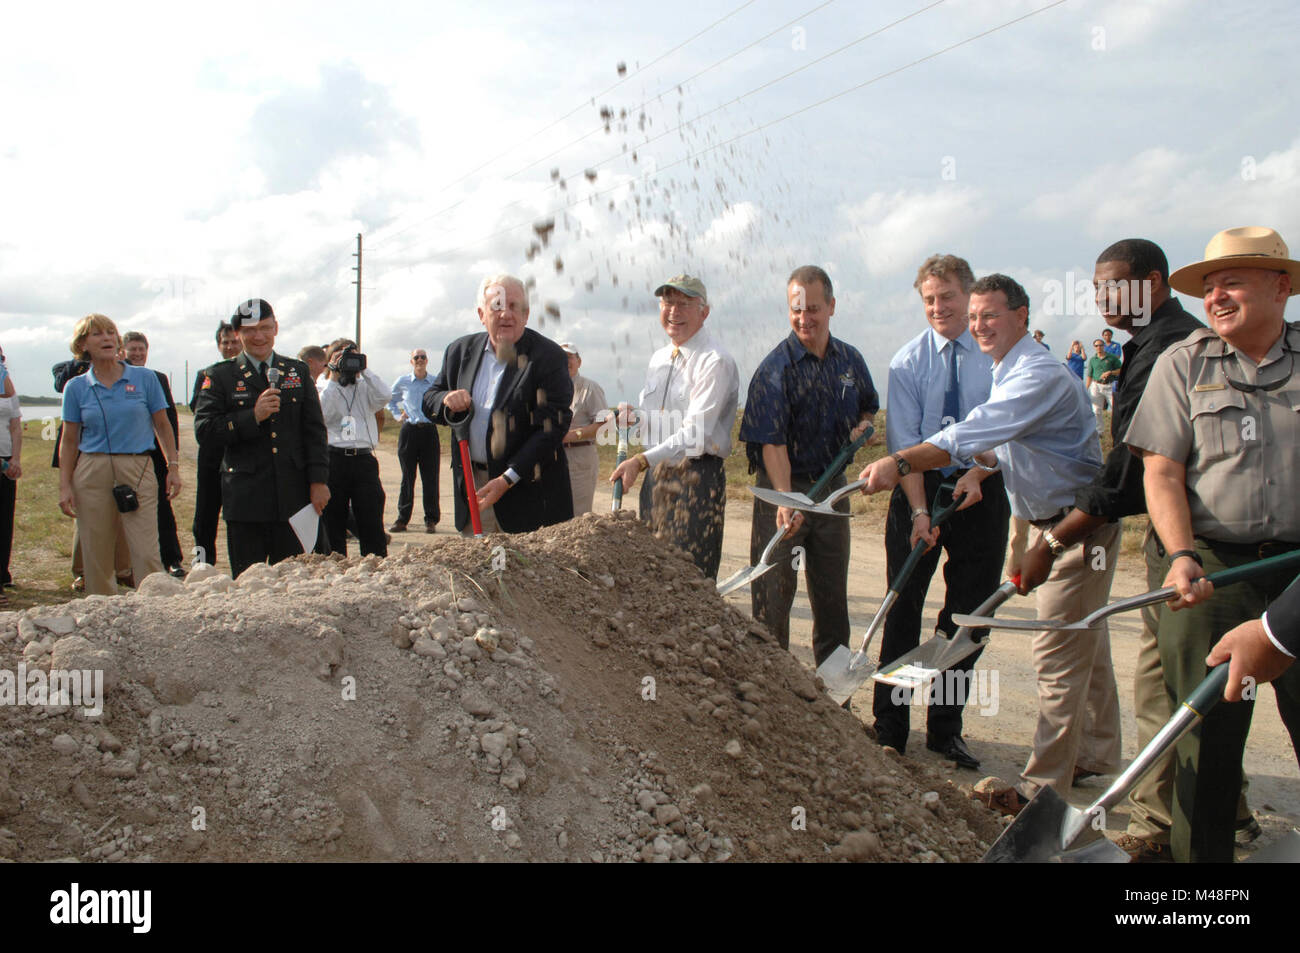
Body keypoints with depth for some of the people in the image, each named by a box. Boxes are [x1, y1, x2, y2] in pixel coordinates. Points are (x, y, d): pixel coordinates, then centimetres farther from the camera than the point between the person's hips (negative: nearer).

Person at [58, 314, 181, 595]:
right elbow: (69, 441, 9)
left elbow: (163, 425, 9)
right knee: (96, 557, 6)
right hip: (92, 474, 2)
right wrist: (65, 485, 2)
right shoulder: (76, 387, 7)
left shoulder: (145, 378, 4)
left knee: (147, 555, -8)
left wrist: (173, 467, 3)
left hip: (138, 472, -1)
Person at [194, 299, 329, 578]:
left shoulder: (299, 372, 13)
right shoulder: (219, 376, 6)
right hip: (245, 500, -1)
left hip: (293, 498, 2)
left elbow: (314, 430, 9)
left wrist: (318, 481, 0)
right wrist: (253, 417, -15)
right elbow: (203, 429, -3)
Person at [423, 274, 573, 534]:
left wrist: (508, 479, -19)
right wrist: (448, 401, -8)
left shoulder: (548, 355, -8)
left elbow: (552, 426, -14)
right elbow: (430, 401, 18)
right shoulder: (461, 350, 10)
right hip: (472, 488, 4)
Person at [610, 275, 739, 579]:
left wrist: (642, 461, -28)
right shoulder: (658, 358, 15)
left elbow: (696, 433, -21)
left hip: (697, 476, -8)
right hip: (656, 474, 8)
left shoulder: (715, 361, -12)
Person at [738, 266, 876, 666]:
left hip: (832, 488, 5)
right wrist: (785, 499, -33)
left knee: (832, 596, 14)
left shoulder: (850, 360, 4)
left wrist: (864, 425, -1)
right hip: (783, 487, -5)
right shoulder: (776, 367, -13)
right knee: (772, 596, 1)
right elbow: (772, 441, -20)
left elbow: (869, 406, 23)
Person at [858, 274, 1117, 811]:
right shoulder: (1007, 373, 10)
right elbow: (999, 440, 18)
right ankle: (1098, 753, 39)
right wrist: (980, 471, -2)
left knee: (1059, 656, -5)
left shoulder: (1039, 376, -23)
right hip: (1047, 522, 10)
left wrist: (900, 464, -42)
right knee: (1084, 644, 22)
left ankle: (1043, 787, 4)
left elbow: (971, 435, -36)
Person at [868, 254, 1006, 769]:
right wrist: (919, 510, -17)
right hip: (920, 489, -1)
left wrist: (976, 470, -23)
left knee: (968, 615, 7)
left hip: (980, 490, 1)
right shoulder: (908, 361, -1)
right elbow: (903, 442, -7)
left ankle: (946, 728, 20)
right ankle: (889, 730, 11)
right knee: (903, 610, 1)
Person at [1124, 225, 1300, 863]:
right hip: (1211, 567, -1)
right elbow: (1161, 473, -1)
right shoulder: (1184, 363, 5)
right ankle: (1202, 855, 18)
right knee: (1207, 733, 4)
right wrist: (1181, 557, -15)